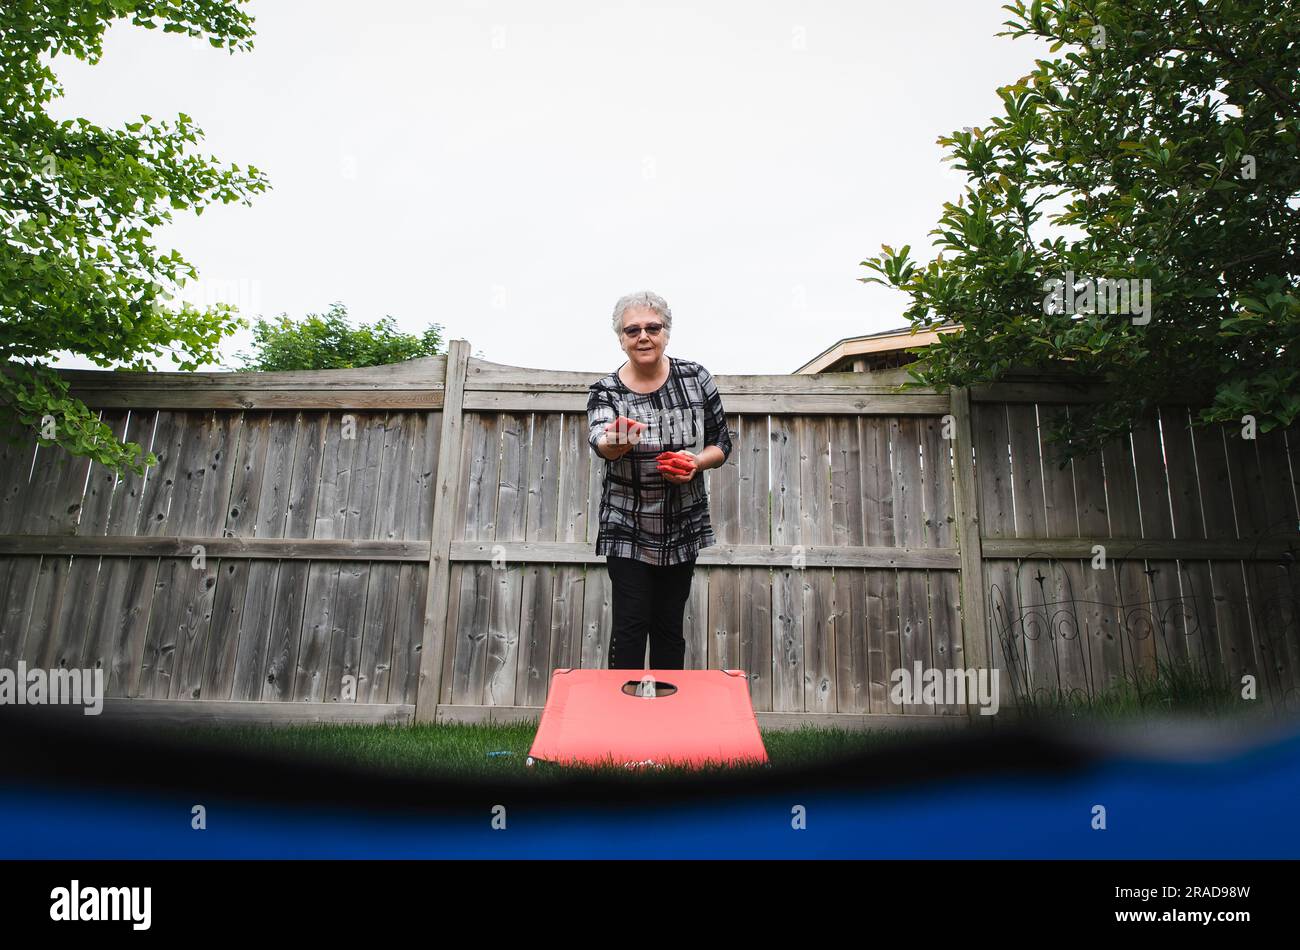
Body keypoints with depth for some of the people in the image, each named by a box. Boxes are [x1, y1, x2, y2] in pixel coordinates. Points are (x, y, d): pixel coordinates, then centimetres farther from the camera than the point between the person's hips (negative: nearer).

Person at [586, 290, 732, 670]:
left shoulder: (695, 378, -2)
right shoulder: (605, 391, -7)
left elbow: (722, 443, 4)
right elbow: (599, 442, -27)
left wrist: (696, 462, -18)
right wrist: (615, 442, -51)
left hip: (683, 527, 2)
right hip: (627, 529, -2)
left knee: (669, 627, 10)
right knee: (630, 625, -3)